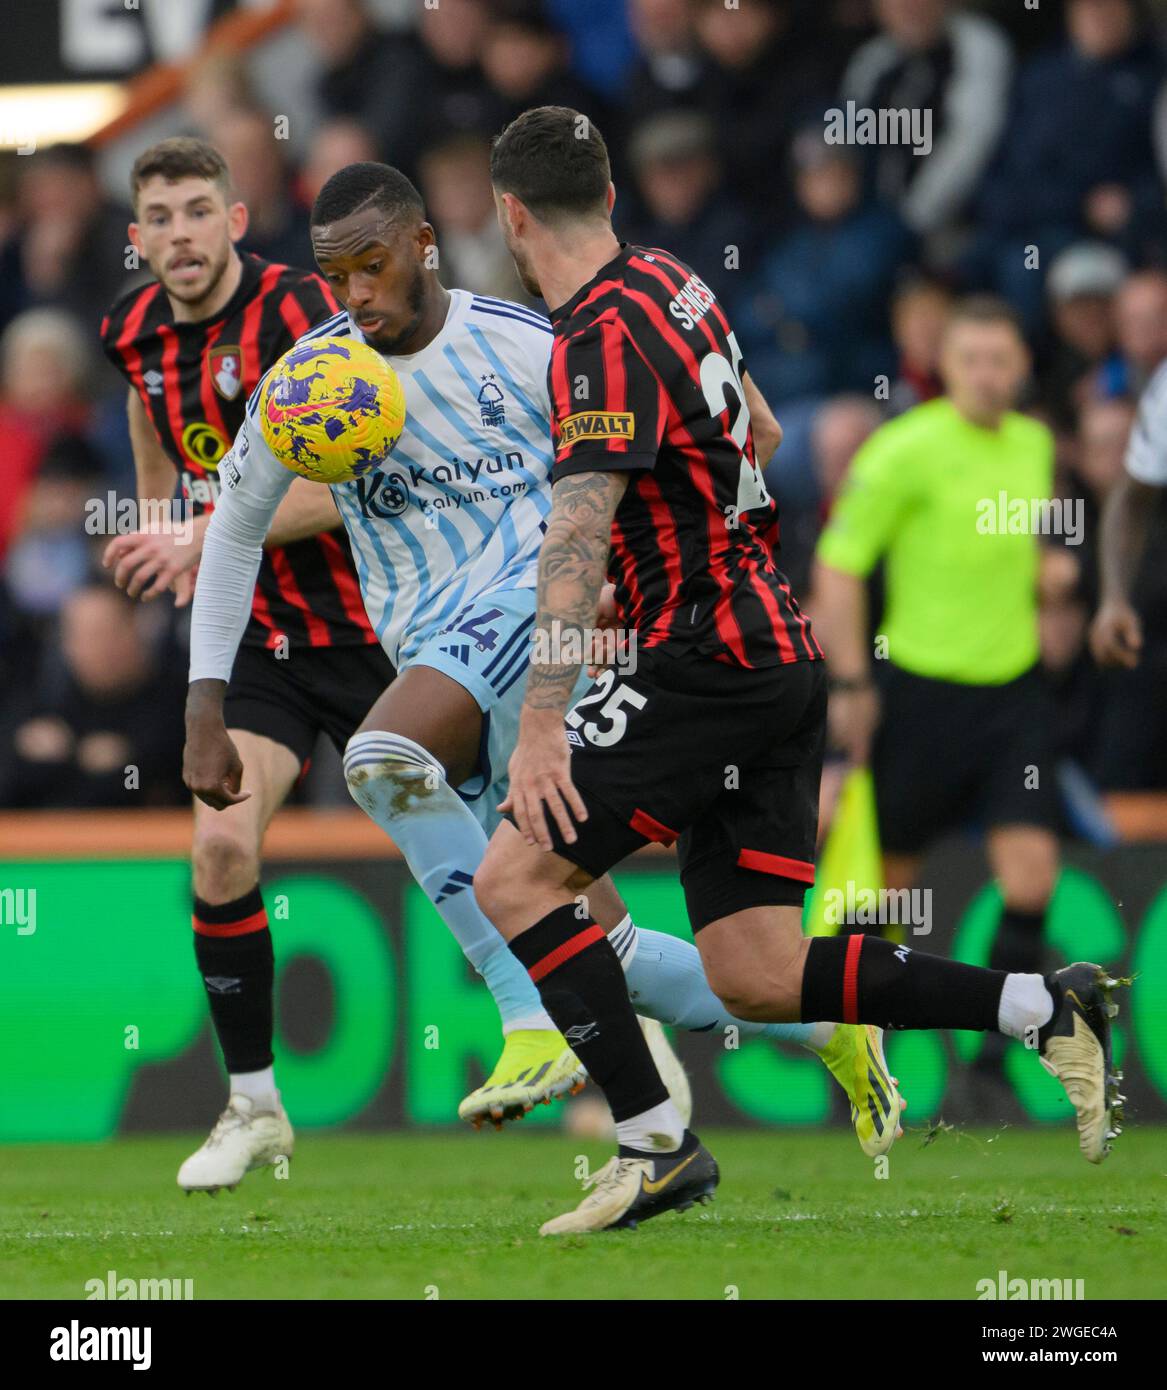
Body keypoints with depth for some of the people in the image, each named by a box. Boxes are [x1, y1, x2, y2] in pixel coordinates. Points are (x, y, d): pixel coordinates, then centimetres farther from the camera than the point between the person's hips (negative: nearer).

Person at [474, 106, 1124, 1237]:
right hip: (779, 649, 9)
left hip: (709, 658, -9)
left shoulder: (601, 337, -15)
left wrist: (541, 725, -32)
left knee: (514, 878, -8)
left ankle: (655, 1143, -11)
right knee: (755, 980, 6)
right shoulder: (670, 283, 13)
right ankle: (1043, 1008, 0)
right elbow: (759, 430, 29)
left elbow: (577, 533, -26)